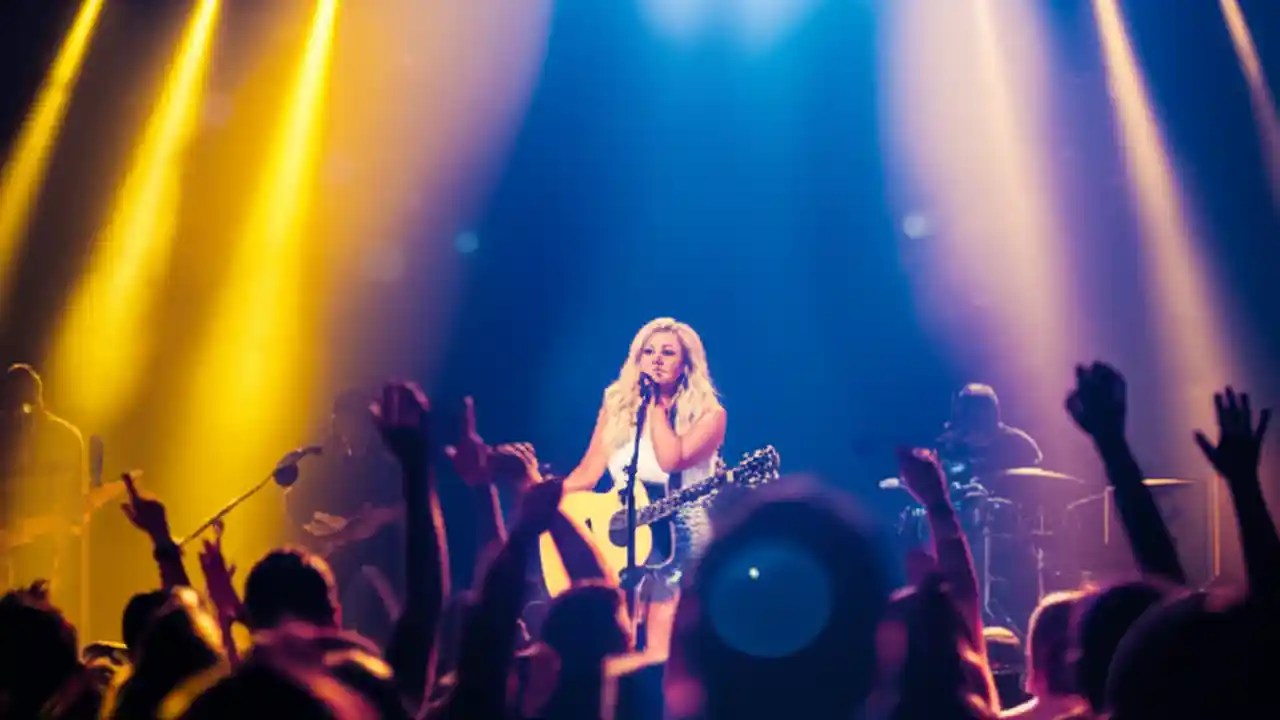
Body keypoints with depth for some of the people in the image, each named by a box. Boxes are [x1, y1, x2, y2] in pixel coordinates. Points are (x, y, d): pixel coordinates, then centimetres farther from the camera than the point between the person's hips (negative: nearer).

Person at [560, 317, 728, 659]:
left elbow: (672, 460, -19)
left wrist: (656, 405, -10)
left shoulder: (708, 414, -2)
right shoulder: (618, 406, 10)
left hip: (680, 541, -3)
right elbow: (587, 474, 7)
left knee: (661, 660, -10)